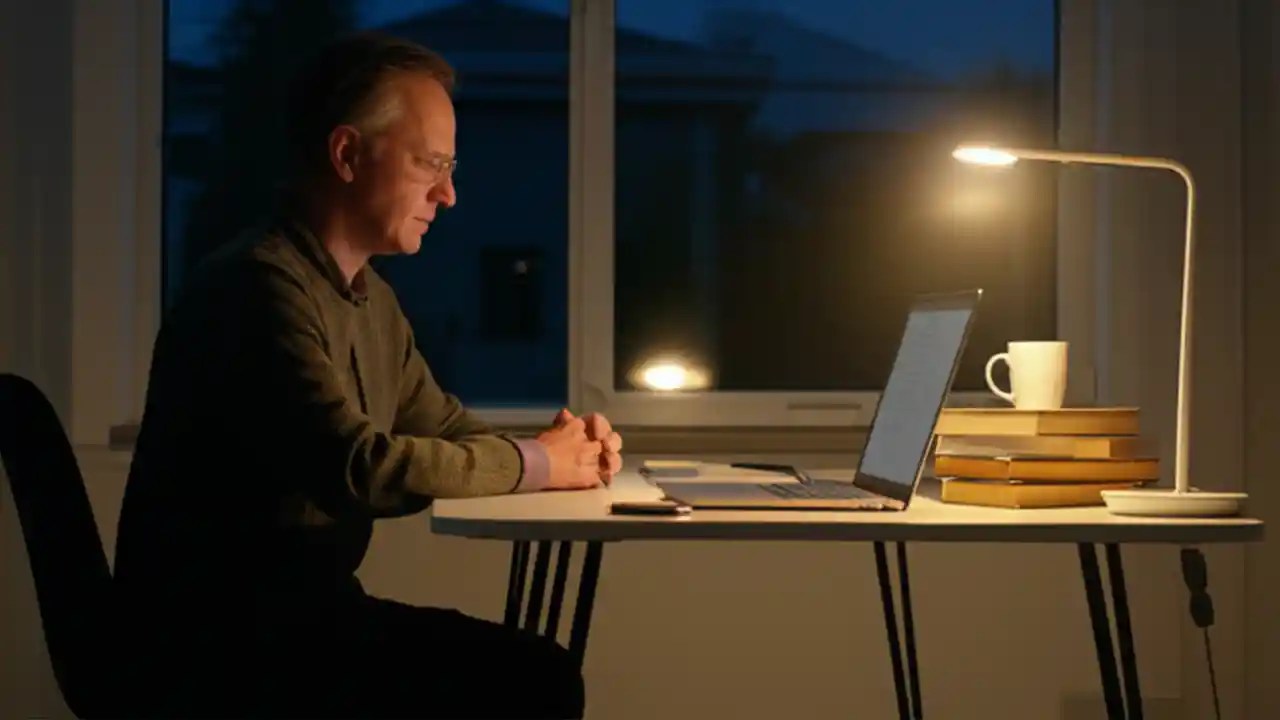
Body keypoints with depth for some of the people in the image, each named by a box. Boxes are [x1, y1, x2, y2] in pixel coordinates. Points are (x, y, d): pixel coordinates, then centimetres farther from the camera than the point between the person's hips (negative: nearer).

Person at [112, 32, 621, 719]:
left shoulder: (371, 299, 14)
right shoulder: (259, 284, -18)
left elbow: (442, 427, 22)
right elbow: (359, 467, -27)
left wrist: (563, 447, 0)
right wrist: (533, 462, -13)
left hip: (301, 607, 9)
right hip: (217, 638, -9)